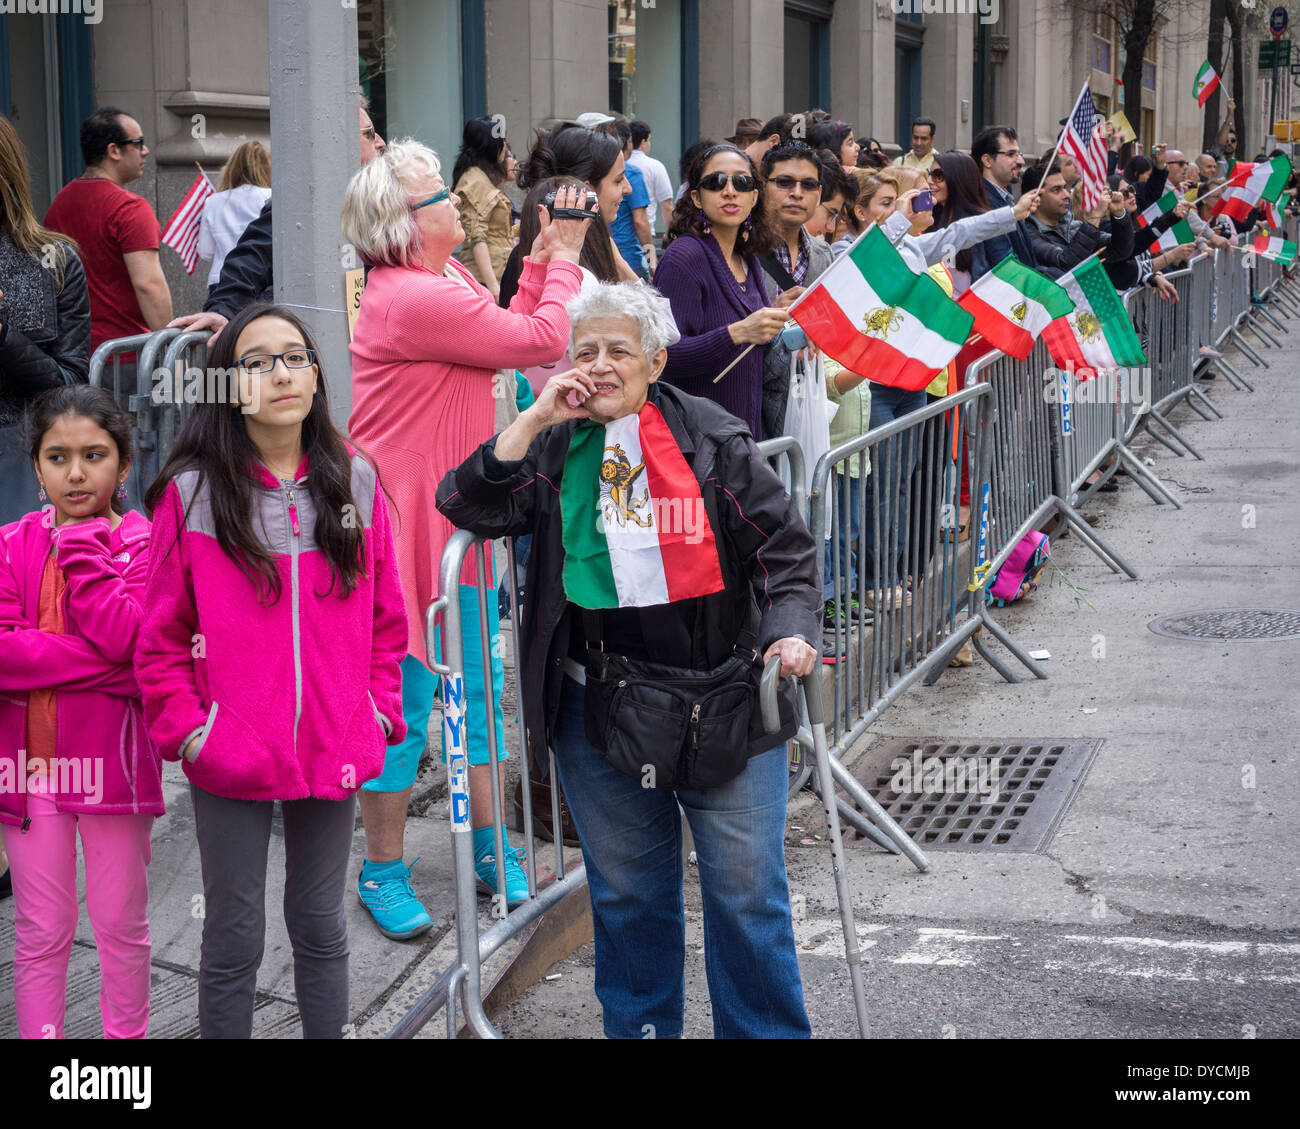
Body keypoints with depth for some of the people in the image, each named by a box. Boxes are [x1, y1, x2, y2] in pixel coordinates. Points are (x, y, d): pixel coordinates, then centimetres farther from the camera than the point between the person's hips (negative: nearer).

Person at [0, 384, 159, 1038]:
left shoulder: (141, 543, -4)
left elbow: (130, 637, -20)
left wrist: (82, 544, -17)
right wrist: (107, 662, -20)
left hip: (112, 758, -1)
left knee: (121, 924, 12)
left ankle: (128, 1034, 27)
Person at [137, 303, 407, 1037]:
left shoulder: (356, 482, 2)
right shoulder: (191, 492, -7)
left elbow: (386, 619, 9)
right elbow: (161, 637, -3)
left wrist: (381, 713, 2)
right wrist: (188, 730, -8)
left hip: (334, 752, 3)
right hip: (230, 758, -2)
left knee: (320, 925, 17)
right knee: (235, 940, 7)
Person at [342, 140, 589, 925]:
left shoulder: (445, 278, 11)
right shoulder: (415, 298, -22)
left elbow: (513, 335, 13)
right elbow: (540, 341, -17)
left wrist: (542, 261, 7)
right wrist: (563, 259, -5)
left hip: (456, 511, 10)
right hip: (404, 523, -10)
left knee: (478, 683, 15)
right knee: (406, 693, 0)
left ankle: (491, 848, 27)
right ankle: (384, 870, 13)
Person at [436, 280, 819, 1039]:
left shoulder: (714, 439, -1)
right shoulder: (554, 446, 5)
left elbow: (784, 546, 0)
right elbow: (471, 507, -9)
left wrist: (788, 633, -16)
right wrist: (537, 420, -13)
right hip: (599, 711, 2)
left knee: (747, 891, 3)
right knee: (626, 891, 14)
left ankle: (767, 1029, 19)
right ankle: (640, 1026, 31)